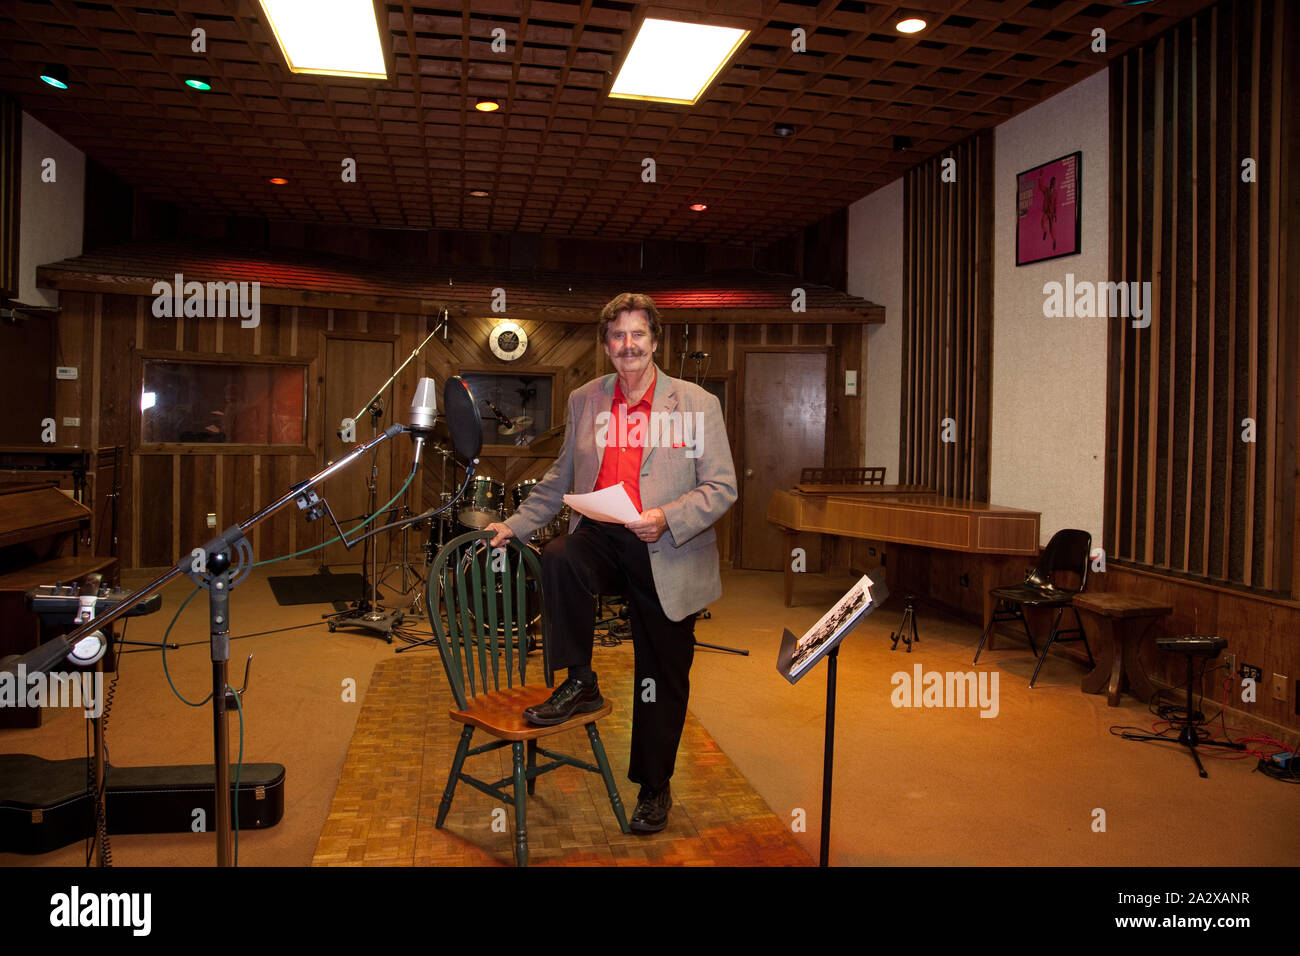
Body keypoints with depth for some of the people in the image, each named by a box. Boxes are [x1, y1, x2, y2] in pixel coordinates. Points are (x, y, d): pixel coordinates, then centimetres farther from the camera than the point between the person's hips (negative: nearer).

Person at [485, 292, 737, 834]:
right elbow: (561, 480, 17)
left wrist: (667, 517, -21)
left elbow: (722, 488, -6)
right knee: (558, 560, -32)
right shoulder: (584, 401, 9)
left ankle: (654, 789, 29)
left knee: (662, 678, 7)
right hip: (601, 539, 3)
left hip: (666, 556, -2)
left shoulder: (697, 404, -2)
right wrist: (515, 524, 7)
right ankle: (579, 684, -10)